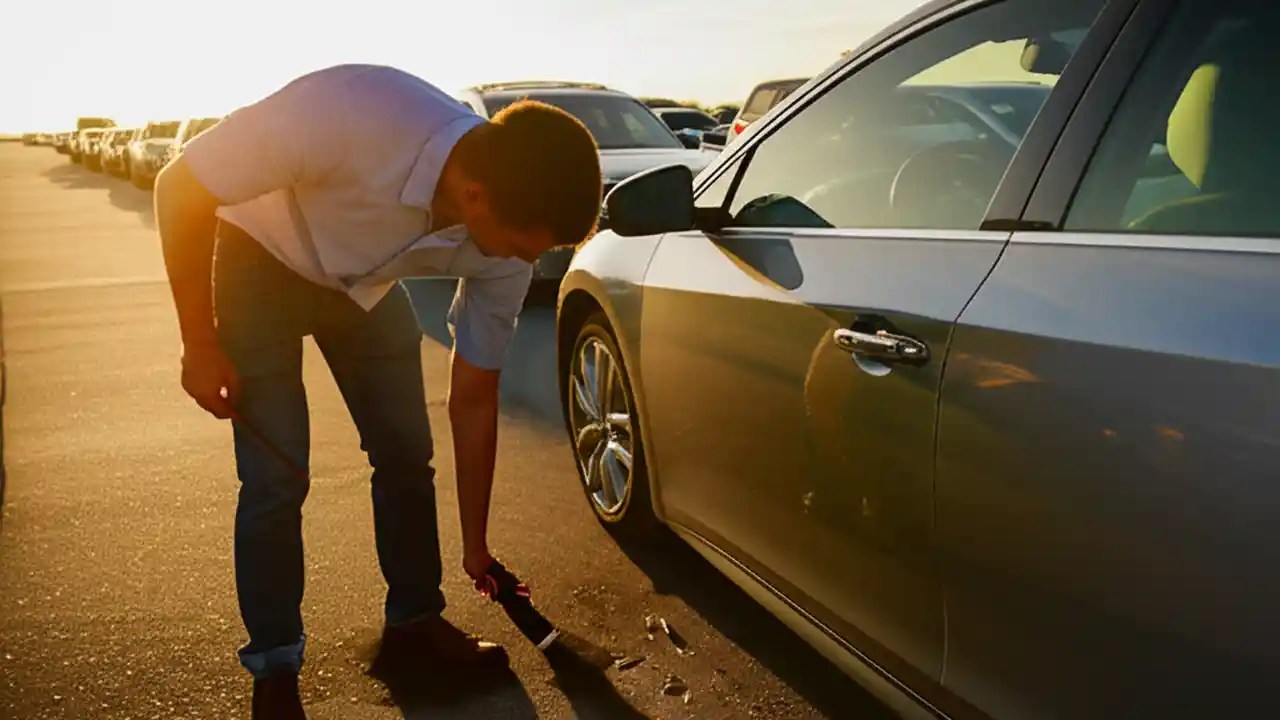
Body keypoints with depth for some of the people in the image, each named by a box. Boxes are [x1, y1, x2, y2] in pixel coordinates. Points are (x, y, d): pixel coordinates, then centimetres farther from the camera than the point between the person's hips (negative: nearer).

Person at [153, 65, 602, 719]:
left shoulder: (506, 247, -23)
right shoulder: (347, 114, -42)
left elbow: (473, 399, -9)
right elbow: (180, 186, -26)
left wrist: (475, 545, -2)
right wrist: (200, 345, -21)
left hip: (367, 279, 4)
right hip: (260, 256, -4)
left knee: (407, 452, 3)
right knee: (276, 476, -8)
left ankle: (414, 616, 26)